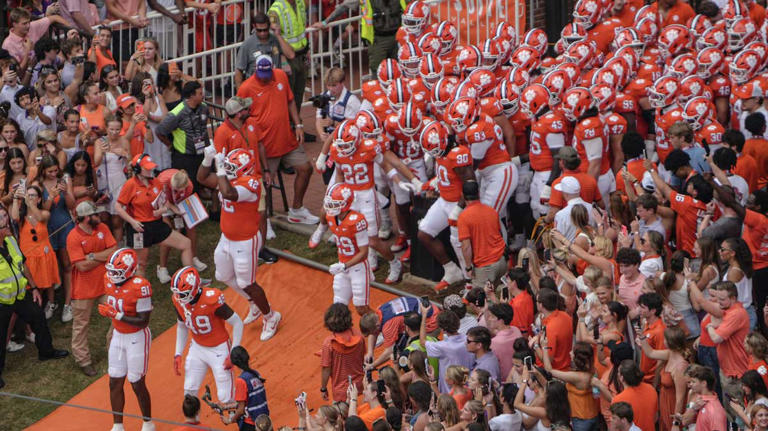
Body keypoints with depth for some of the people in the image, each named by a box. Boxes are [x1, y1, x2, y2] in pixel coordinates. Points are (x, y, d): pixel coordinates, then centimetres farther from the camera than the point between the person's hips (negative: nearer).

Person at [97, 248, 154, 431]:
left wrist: (116, 315, -28)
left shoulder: (140, 287, -26)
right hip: (118, 335, 7)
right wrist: (106, 311, -11)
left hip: (137, 338, -7)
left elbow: (143, 321, -24)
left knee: (137, 384, 4)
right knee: (115, 383, 10)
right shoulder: (110, 280, -3)